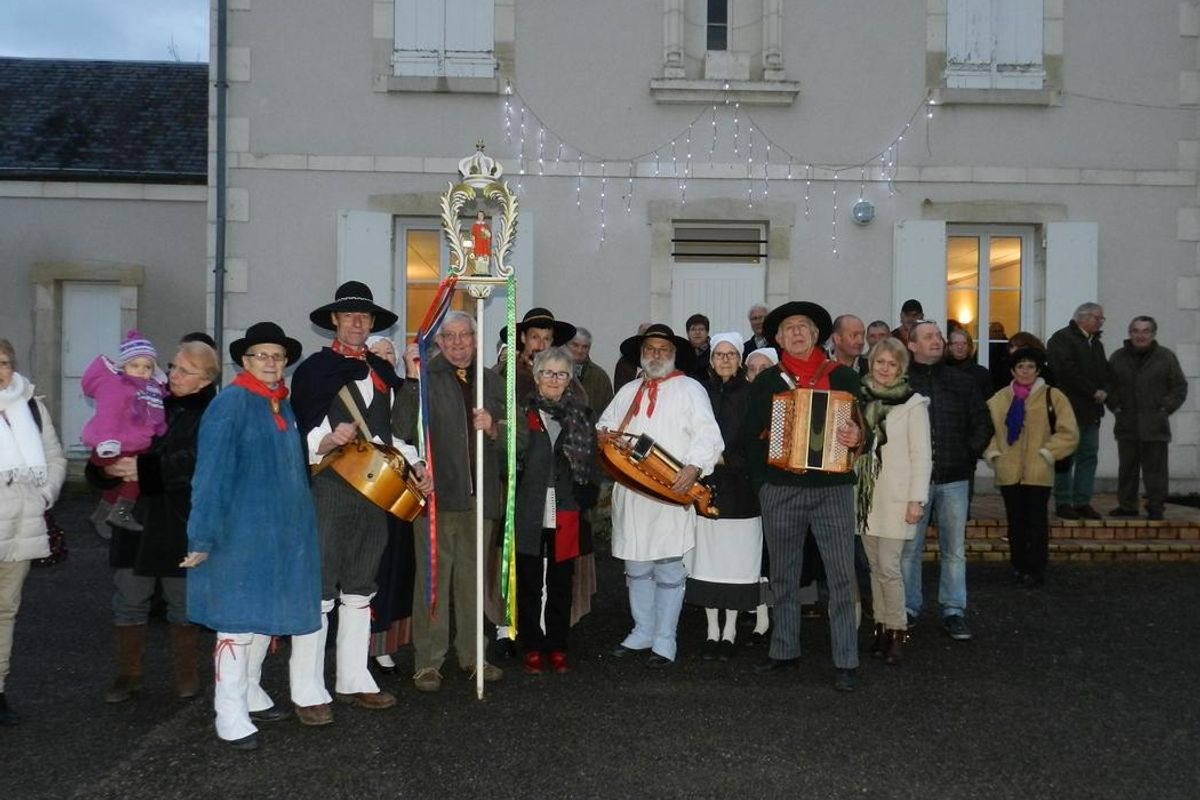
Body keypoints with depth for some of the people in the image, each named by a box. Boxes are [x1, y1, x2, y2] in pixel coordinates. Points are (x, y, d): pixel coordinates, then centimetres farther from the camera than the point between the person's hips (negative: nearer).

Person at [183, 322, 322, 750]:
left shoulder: (283, 404, 11)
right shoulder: (230, 404, -12)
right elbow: (211, 473, -15)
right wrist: (203, 537, -17)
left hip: (281, 532, 8)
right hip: (241, 532, -8)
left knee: (267, 613, 17)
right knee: (238, 618, -3)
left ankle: (250, 691, 33)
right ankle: (230, 714, 7)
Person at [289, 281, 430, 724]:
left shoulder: (382, 372, 15)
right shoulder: (315, 368, -3)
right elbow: (298, 437, -7)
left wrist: (414, 463, 8)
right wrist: (327, 442, -26)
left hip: (376, 488, 6)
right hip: (329, 488, -6)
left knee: (360, 589, 13)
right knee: (318, 589, -4)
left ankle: (354, 680, 23)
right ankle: (308, 691, 4)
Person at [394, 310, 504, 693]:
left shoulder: (490, 380, 12)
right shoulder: (425, 377, -5)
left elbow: (507, 441, 14)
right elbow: (404, 429, -18)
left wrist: (492, 428, -7)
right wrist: (411, 379, -24)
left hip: (478, 493, 5)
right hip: (437, 493, -5)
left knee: (472, 577, 15)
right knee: (432, 578, 1)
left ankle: (471, 654, 27)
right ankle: (427, 661, 13)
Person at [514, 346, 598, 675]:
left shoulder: (580, 414, 10)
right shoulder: (522, 410, 3)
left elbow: (588, 460, 8)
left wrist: (586, 497, -1)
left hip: (565, 513, 2)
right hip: (529, 512, -2)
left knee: (560, 584, 9)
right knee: (529, 584, 6)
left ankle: (557, 648, 20)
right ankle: (532, 648, 17)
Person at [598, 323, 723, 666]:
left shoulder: (690, 389, 2)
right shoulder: (627, 392, 20)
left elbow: (708, 435, -7)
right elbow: (605, 425, 25)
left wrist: (694, 467, -24)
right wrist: (604, 434, 0)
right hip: (630, 493, 5)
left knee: (668, 571, -2)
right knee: (636, 568, 12)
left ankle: (664, 642, 7)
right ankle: (642, 632, 26)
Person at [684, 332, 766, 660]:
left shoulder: (751, 394, 1)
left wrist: (727, 459, -9)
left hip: (741, 488, -1)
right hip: (706, 486, 1)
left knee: (736, 557, 2)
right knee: (707, 556, 3)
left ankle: (730, 631, 15)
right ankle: (712, 630, 15)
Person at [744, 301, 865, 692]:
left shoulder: (842, 376, 5)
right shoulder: (767, 381, 8)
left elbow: (862, 425, 5)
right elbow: (751, 434, 8)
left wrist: (857, 436, -18)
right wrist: (760, 481, 1)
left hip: (833, 488, -2)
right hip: (780, 491, 2)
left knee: (842, 576, -3)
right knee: (783, 576, 11)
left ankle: (846, 661, 5)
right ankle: (784, 650, 24)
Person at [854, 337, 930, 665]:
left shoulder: (913, 404, -5)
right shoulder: (861, 399, 8)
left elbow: (922, 456, -6)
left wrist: (916, 500, -12)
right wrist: (849, 490, 9)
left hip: (895, 497, -5)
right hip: (865, 493, 5)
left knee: (889, 567, -8)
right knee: (875, 566, 10)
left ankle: (897, 632, 5)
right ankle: (882, 627, 20)